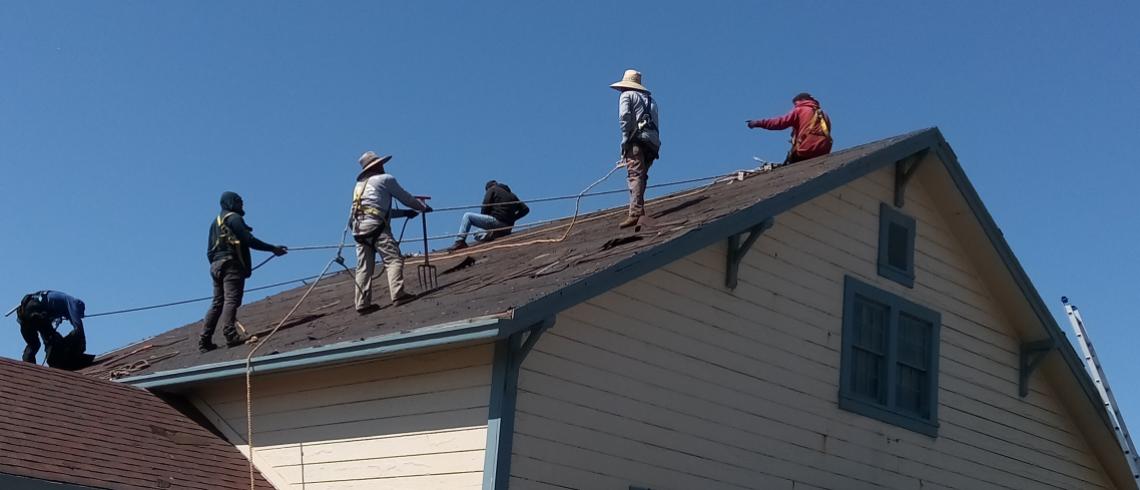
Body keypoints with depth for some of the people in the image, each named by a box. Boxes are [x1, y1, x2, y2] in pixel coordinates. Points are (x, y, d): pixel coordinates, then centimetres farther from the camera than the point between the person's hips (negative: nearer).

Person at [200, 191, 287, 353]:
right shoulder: (233, 217, -2)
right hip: (232, 264, -9)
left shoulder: (215, 222, 25)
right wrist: (273, 248, -11)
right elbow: (248, 240, -14)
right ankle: (230, 334, -31)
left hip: (217, 265, 9)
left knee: (217, 303, 7)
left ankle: (205, 340, 3)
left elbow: (210, 251, 24)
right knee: (231, 299, -17)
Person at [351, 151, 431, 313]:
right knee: (393, 259, -11)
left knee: (364, 267, 5)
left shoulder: (359, 185, 30)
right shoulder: (385, 179, 8)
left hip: (358, 228, 7)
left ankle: (362, 304, 0)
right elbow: (406, 198, 15)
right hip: (375, 226, -7)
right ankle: (398, 294, -26)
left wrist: (404, 212, 37)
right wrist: (424, 207, 31)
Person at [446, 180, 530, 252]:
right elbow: (525, 209, 21)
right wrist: (511, 219, 21)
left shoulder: (492, 190, 11)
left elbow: (485, 208, -1)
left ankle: (460, 241, -13)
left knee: (467, 216, 5)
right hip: (507, 228, 6)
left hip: (496, 221, -6)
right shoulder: (512, 195, 28)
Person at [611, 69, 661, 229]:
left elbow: (624, 116, -8)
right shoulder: (650, 99, 31)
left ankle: (636, 213, -30)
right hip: (653, 142, 7)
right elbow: (655, 122, 20)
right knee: (641, 177, 13)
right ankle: (638, 208, 10)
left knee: (635, 175, -17)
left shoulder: (626, 95, 11)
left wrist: (625, 139, -8)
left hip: (637, 139, -7)